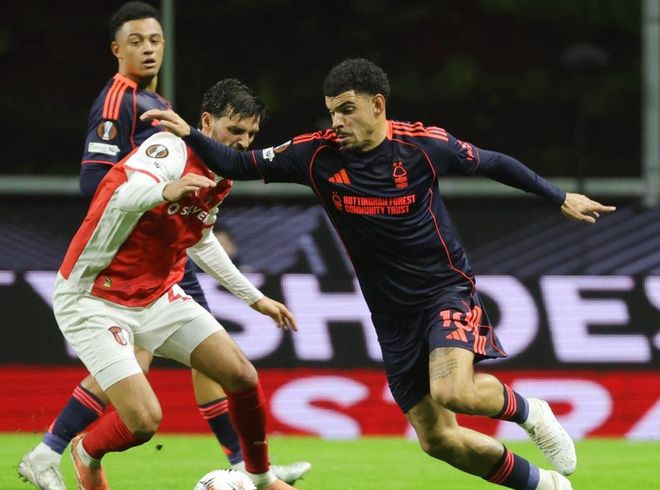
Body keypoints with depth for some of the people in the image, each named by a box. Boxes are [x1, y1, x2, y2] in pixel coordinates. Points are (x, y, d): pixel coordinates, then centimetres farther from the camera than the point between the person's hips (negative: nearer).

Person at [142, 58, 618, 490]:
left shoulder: (423, 144, -12)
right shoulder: (318, 154, -7)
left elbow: (492, 164, 2)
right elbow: (239, 165, -4)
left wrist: (561, 198, 9)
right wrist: (189, 135, -21)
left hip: (447, 289, -4)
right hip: (392, 312, 4)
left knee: (452, 391, -30)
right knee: (437, 439, 2)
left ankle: (527, 410, 3)